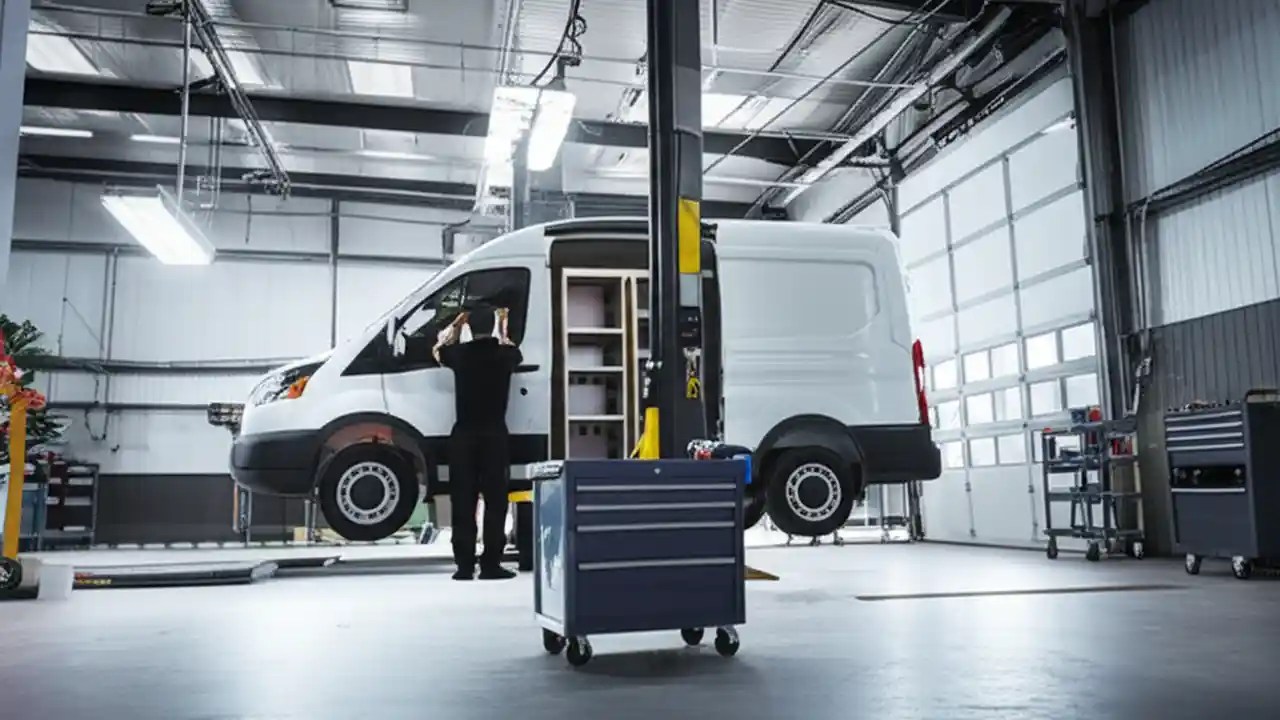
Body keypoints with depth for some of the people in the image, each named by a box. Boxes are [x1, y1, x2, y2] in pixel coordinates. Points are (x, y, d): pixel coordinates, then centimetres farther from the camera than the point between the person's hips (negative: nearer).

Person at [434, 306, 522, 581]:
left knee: (463, 502, 4)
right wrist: (502, 324, 39)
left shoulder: (459, 353, 1)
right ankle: (491, 565, 0)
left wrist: (456, 324, 36)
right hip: (494, 435, -1)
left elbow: (438, 349, 25)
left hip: (463, 435, 1)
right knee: (495, 501, 2)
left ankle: (464, 566, 4)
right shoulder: (505, 354, 1)